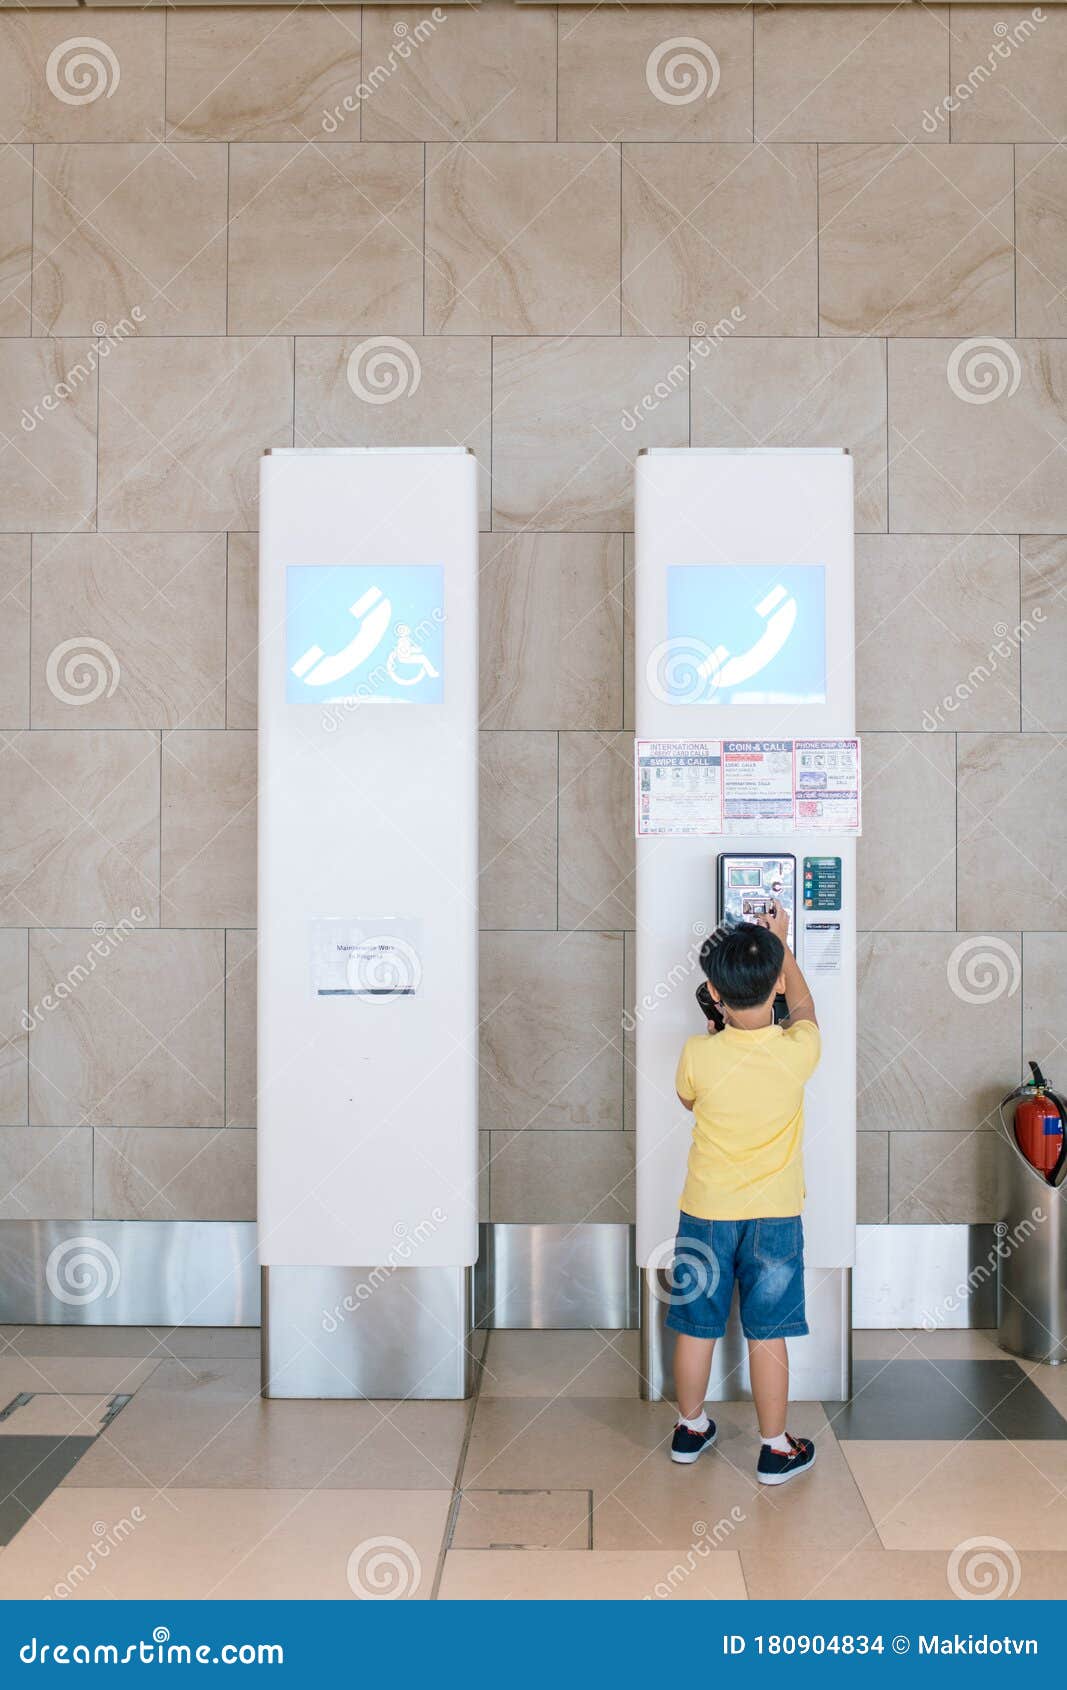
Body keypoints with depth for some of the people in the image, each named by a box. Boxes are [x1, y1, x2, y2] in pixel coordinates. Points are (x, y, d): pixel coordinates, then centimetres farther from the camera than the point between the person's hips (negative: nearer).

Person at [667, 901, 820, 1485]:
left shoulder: (698, 1054, -18)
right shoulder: (797, 1051, -16)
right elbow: (803, 1007, 8)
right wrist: (780, 942, 17)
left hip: (705, 1215, 0)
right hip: (774, 1217, 0)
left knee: (695, 1328, 15)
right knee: (767, 1336, 11)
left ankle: (690, 1428, 33)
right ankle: (776, 1449, 24)